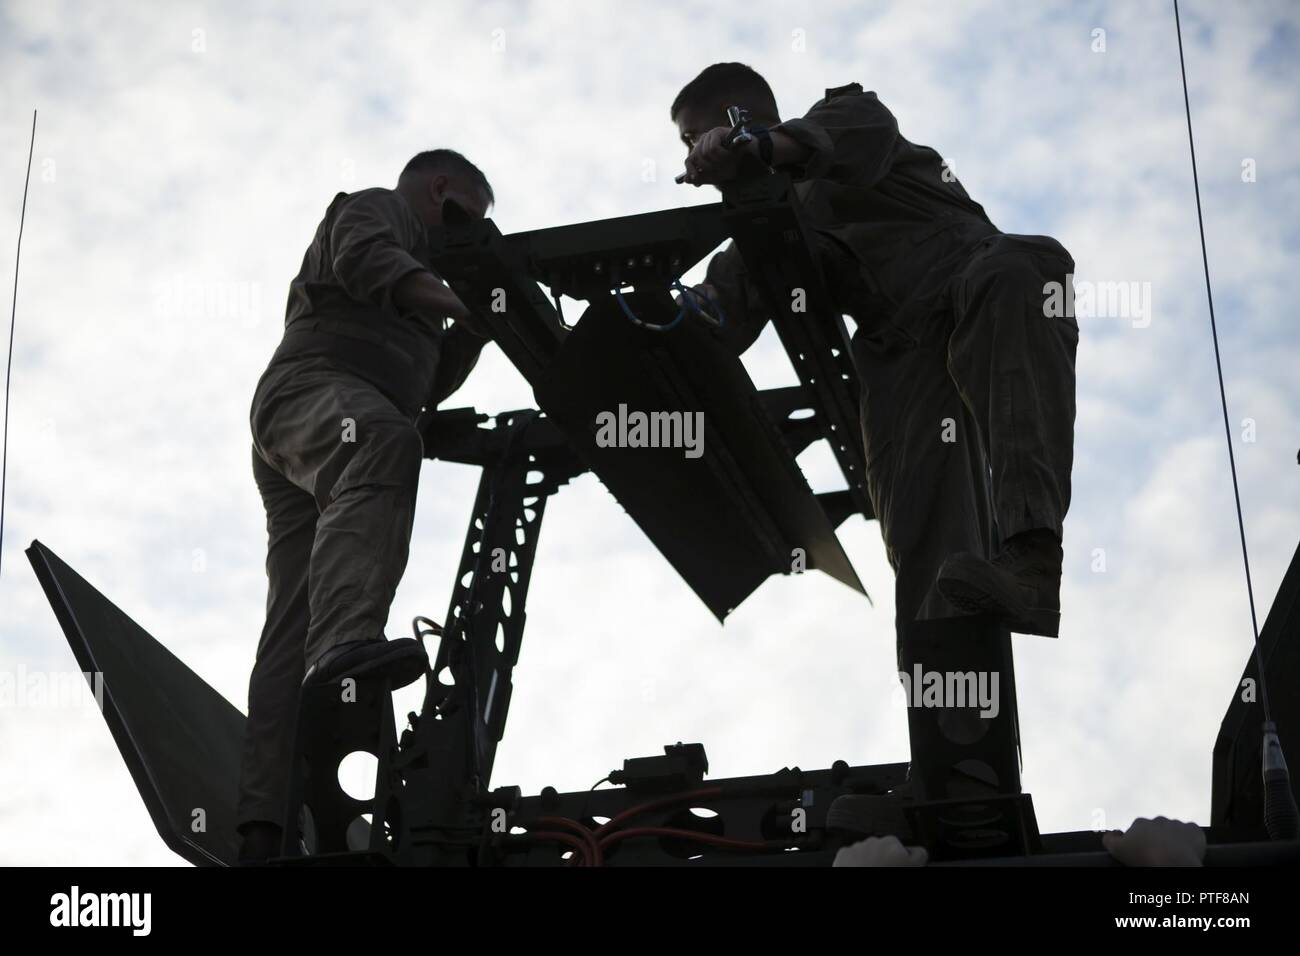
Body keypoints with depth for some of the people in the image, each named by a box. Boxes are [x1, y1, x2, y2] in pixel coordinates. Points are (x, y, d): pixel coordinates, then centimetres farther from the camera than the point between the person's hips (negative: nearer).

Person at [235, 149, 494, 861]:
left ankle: (265, 823, -17)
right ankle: (345, 644, -65)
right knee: (383, 440, -41)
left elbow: (426, 387, 38)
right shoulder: (376, 207, 17)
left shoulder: (411, 279, 43)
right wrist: (460, 301, -15)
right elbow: (363, 255, -7)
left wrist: (470, 331, 26)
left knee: (295, 630, -5)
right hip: (314, 384, -9)